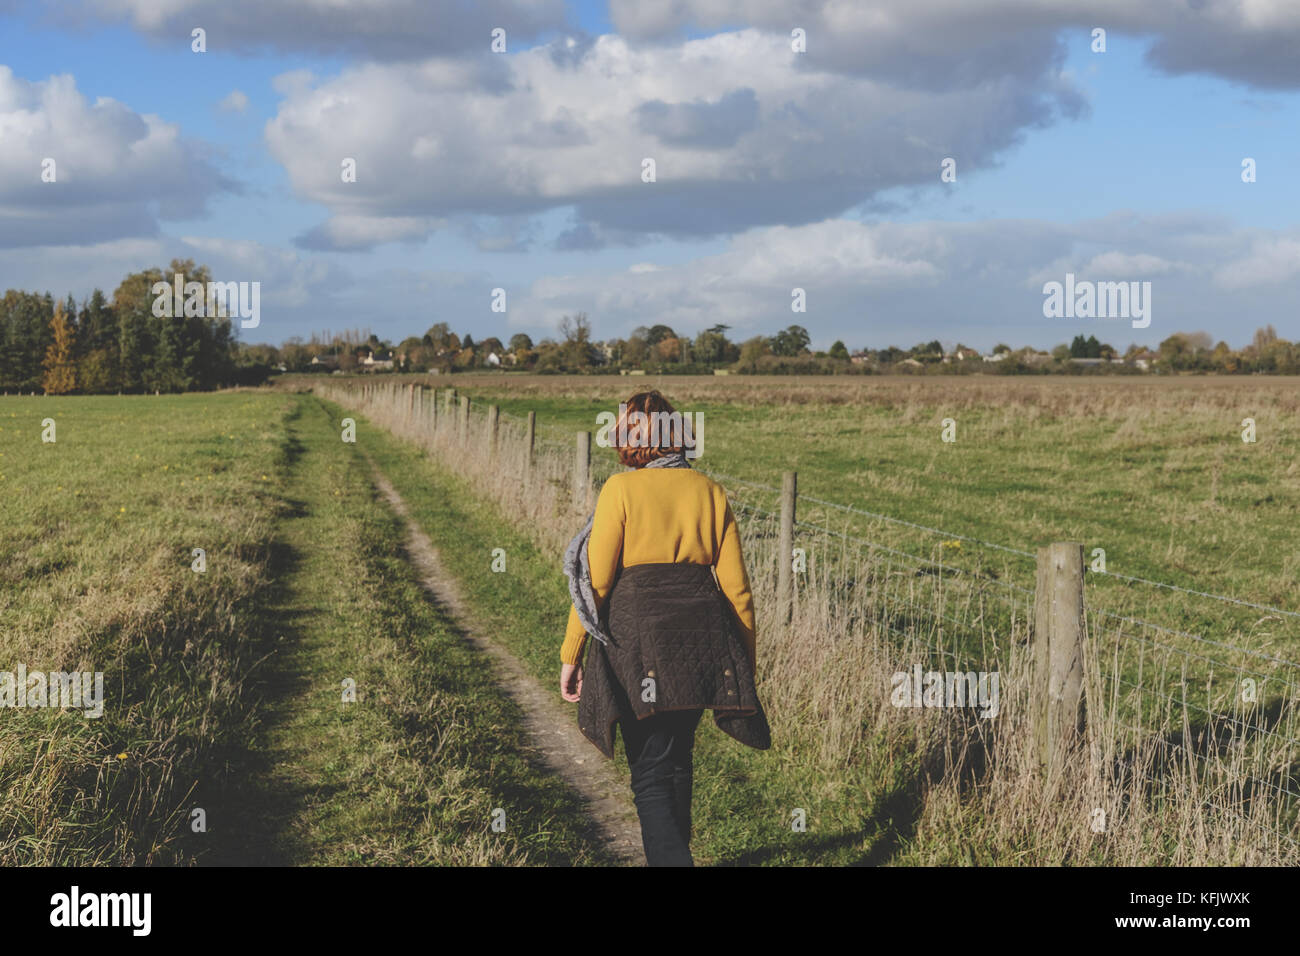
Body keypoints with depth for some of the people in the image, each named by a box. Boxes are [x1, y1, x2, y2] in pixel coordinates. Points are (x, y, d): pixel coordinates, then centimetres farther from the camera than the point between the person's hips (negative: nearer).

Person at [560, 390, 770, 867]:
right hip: (703, 633, 5)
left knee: (651, 773, 0)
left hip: (640, 633, -5)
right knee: (677, 759, 23)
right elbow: (736, 586, 7)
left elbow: (595, 581, -7)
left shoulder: (621, 490, -5)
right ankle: (673, 850, 38)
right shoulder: (709, 491, 7)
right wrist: (746, 661, 15)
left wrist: (571, 654, 1)